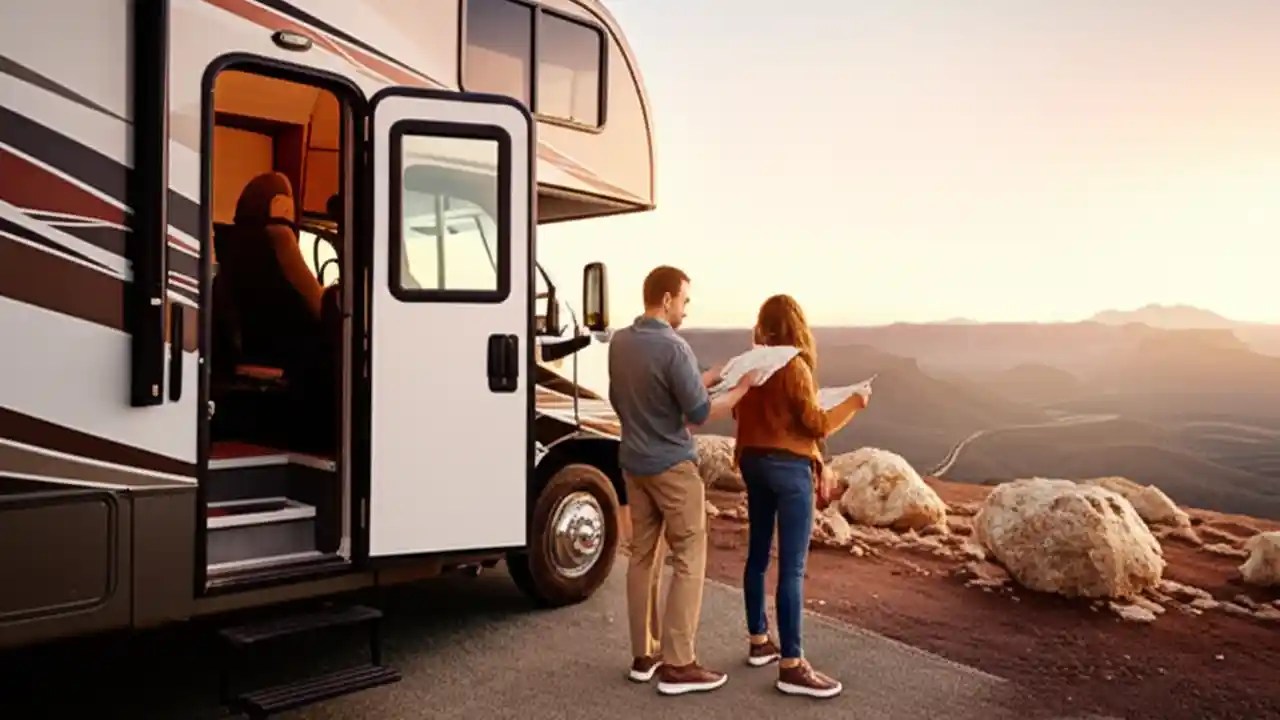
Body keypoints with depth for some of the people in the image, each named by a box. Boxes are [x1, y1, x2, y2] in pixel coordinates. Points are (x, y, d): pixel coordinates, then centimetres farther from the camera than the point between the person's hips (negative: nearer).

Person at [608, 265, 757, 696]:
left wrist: (706, 379, 14)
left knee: (643, 556, 13)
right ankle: (678, 665, 3)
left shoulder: (619, 342, 5)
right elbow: (700, 414, -15)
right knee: (688, 560, 1)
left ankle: (644, 654, 21)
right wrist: (743, 388, -3)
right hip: (671, 466, -8)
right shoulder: (673, 347, -20)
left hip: (633, 462, 8)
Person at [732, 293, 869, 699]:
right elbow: (816, 425, -12)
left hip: (753, 461, 8)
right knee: (792, 566, -4)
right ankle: (791, 667, 0)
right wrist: (853, 404, 0)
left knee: (758, 553, 16)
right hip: (788, 467, -8)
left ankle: (759, 642, 29)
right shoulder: (794, 365, -14)